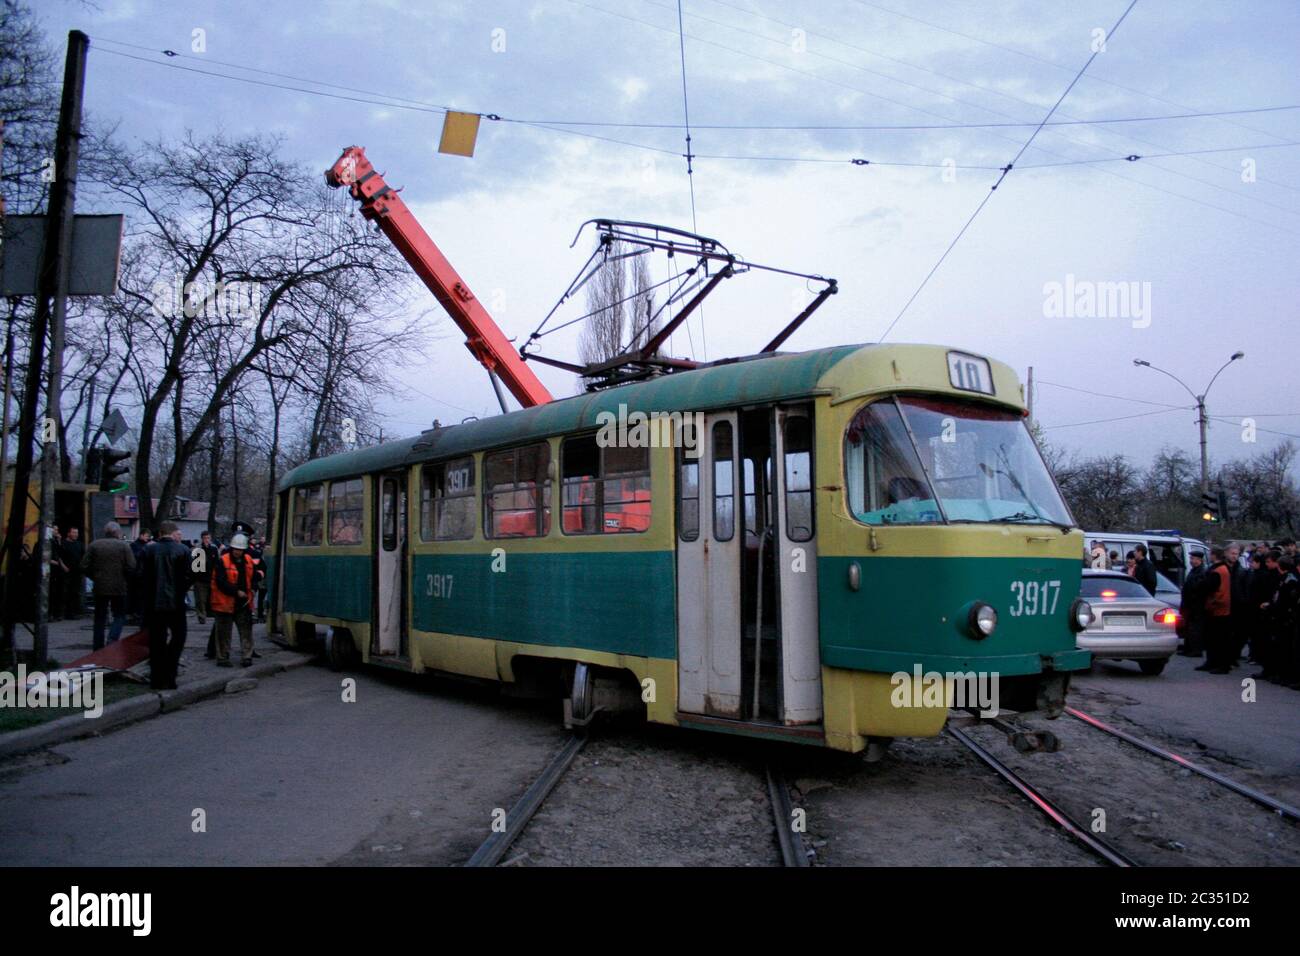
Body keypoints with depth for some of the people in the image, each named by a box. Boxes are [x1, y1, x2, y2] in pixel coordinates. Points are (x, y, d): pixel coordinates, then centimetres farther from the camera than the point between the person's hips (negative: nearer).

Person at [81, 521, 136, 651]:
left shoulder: (94, 545, 2)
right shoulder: (124, 546, -5)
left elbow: (84, 566, -2)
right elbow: (131, 567, -12)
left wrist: (95, 578, 12)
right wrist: (125, 579, 5)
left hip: (99, 587, 3)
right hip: (119, 588, -3)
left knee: (100, 618, 12)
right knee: (119, 616, 8)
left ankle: (98, 648, 15)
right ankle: (112, 639, -13)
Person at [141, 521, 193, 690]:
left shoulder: (149, 550, 1)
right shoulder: (183, 550, -6)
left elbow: (142, 576, 0)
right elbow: (188, 576, -9)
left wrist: (145, 598, 11)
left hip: (153, 602, 3)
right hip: (175, 602, -3)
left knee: (156, 640, 9)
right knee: (178, 636, 9)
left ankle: (156, 679, 12)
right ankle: (168, 677, 0)